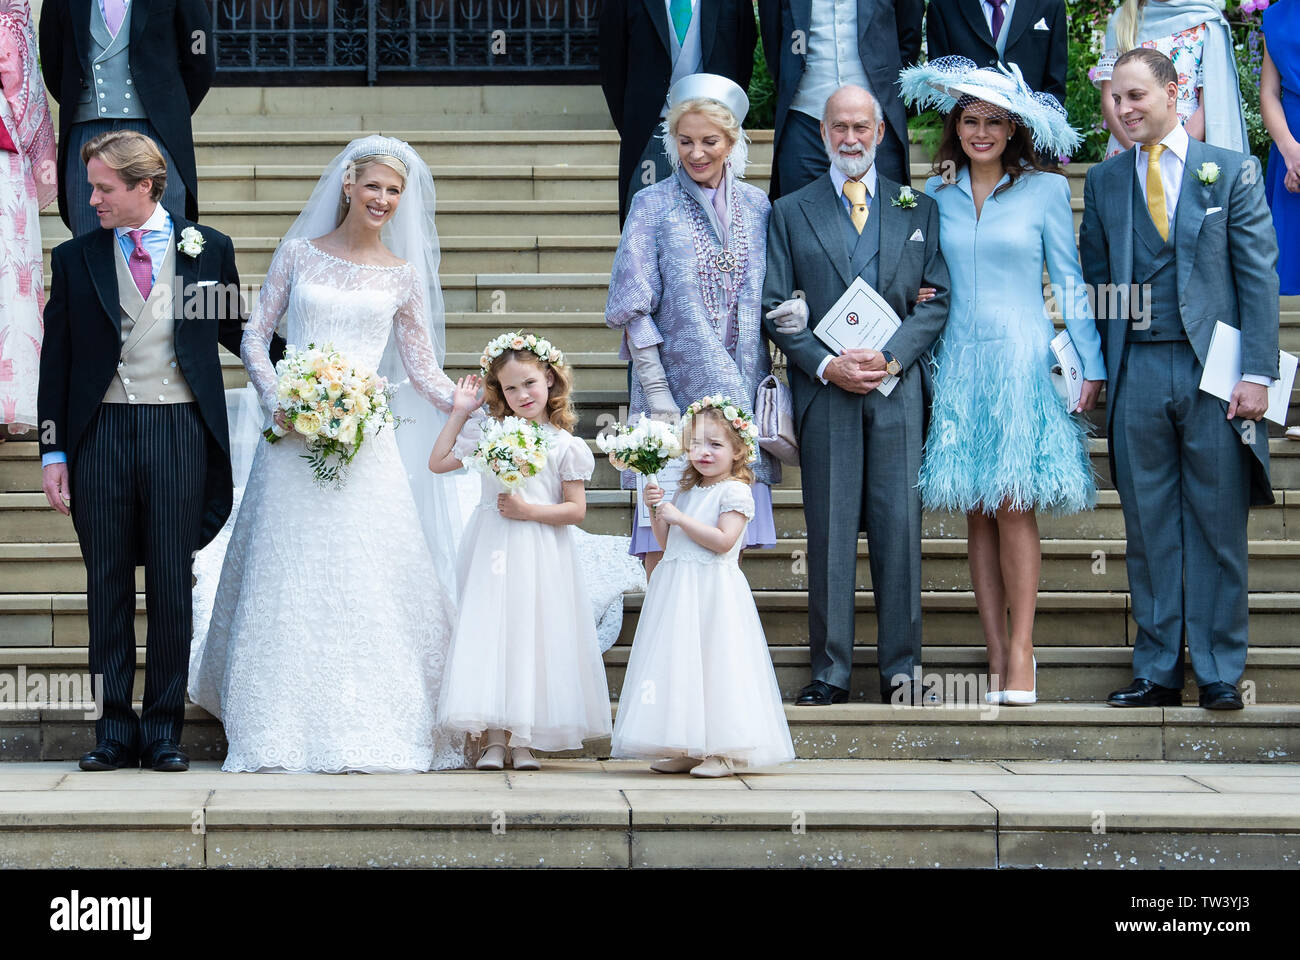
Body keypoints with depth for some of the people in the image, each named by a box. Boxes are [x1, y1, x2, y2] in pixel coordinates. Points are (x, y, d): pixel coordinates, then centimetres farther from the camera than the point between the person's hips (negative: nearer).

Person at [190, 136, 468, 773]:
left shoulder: (402, 275, 9)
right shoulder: (298, 254, 7)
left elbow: (422, 367, 11)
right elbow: (254, 335, 8)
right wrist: (275, 398, -8)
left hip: (365, 438, 0)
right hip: (295, 433, 0)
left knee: (371, 577, -4)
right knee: (288, 577, 1)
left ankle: (374, 728, 3)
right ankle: (285, 730, 7)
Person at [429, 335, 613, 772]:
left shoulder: (564, 445, 0)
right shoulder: (487, 433, 8)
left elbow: (576, 510, -1)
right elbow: (437, 462, 13)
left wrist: (528, 510, -13)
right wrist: (459, 414, 11)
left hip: (540, 555, -2)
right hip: (491, 552, 2)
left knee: (531, 637, -2)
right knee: (487, 634, -3)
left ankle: (523, 739, 4)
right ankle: (493, 738, 0)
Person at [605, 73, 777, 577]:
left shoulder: (756, 206, 10)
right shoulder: (653, 206, 0)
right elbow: (634, 308, -4)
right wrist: (659, 398, -11)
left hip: (741, 394, 3)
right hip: (676, 389, -3)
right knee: (665, 542, -6)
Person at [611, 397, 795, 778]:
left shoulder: (734, 492, -7)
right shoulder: (686, 492, 17)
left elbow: (722, 540, -18)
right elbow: (666, 539, 20)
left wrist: (680, 517, -17)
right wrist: (658, 510, 4)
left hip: (713, 591, -8)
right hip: (678, 589, 8)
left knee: (714, 663, -9)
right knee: (680, 666, 7)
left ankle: (721, 751, -6)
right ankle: (686, 750, 11)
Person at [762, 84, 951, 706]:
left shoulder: (919, 210, 13)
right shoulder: (790, 213, 10)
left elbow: (935, 301, 6)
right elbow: (776, 308, 4)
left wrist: (889, 357, -10)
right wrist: (826, 366, -10)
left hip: (898, 388, 0)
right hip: (824, 392, 0)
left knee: (899, 526, -2)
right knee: (829, 532, 0)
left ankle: (901, 668, 4)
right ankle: (830, 672, 4)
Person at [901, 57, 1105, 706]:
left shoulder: (1045, 190, 2)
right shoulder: (937, 194, 10)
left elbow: (1069, 281, 3)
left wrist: (1092, 363, -2)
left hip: (1021, 360, -3)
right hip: (958, 362, 3)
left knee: (1014, 505, -10)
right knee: (977, 513, 1)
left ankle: (1021, 648, -6)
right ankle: (996, 653, 3)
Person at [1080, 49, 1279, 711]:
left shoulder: (1232, 171, 4)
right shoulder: (1103, 182, 11)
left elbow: (1259, 277, 1)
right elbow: (1094, 283, 13)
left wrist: (1257, 373, -7)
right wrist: (1095, 371, 5)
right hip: (1136, 376, 2)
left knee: (1218, 527, 2)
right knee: (1149, 530, 5)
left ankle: (1219, 673, 9)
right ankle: (1157, 672, 11)